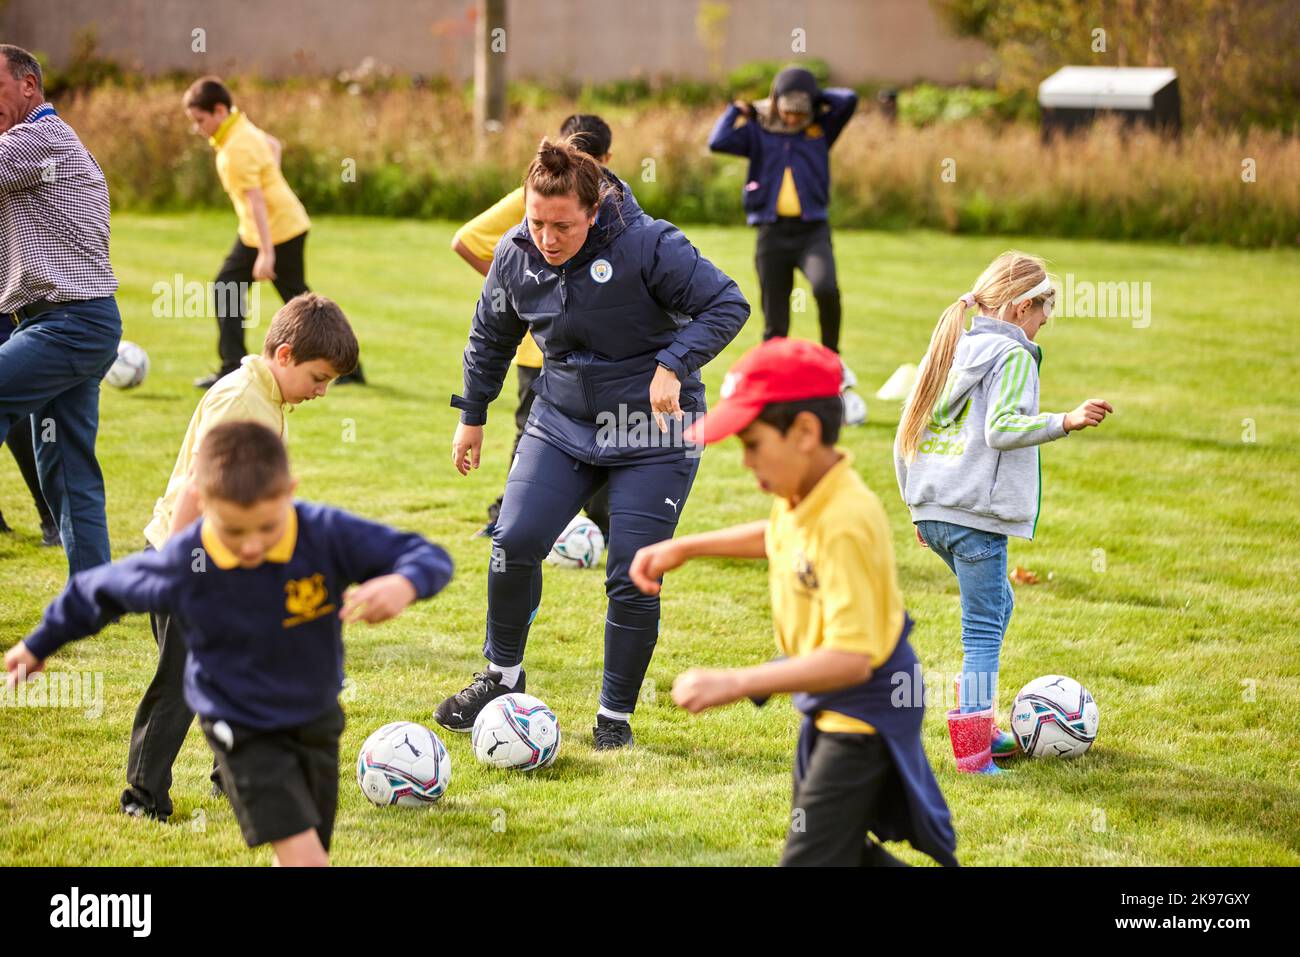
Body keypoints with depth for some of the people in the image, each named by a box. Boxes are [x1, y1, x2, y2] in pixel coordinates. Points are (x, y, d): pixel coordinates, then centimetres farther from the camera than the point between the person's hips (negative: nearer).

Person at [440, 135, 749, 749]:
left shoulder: (645, 244, -21)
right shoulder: (515, 255, -6)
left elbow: (727, 305, -17)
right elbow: (490, 336, 13)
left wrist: (673, 367, -29)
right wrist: (472, 416, 17)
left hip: (654, 427, -4)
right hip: (562, 422, 4)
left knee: (632, 576, -7)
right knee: (515, 541, -12)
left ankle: (616, 714, 10)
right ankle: (502, 677, 10)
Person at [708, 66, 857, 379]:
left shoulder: (821, 129, 8)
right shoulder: (758, 131, 5)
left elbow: (849, 99, -6)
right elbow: (718, 142, -10)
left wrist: (816, 97, 5)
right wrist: (737, 110, 2)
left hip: (813, 230, -1)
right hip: (772, 233, 1)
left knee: (826, 288, -29)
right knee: (774, 324, 3)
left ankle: (831, 359, -8)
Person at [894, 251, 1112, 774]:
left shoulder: (949, 348, 16)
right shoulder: (1013, 356, -8)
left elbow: (905, 436, 18)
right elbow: (1001, 429, -23)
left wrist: (914, 499, 25)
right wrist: (1065, 421, -28)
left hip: (931, 511, 9)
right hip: (977, 514, -9)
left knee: (997, 603, 23)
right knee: (983, 631, -5)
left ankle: (982, 732, 25)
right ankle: (972, 748, -9)